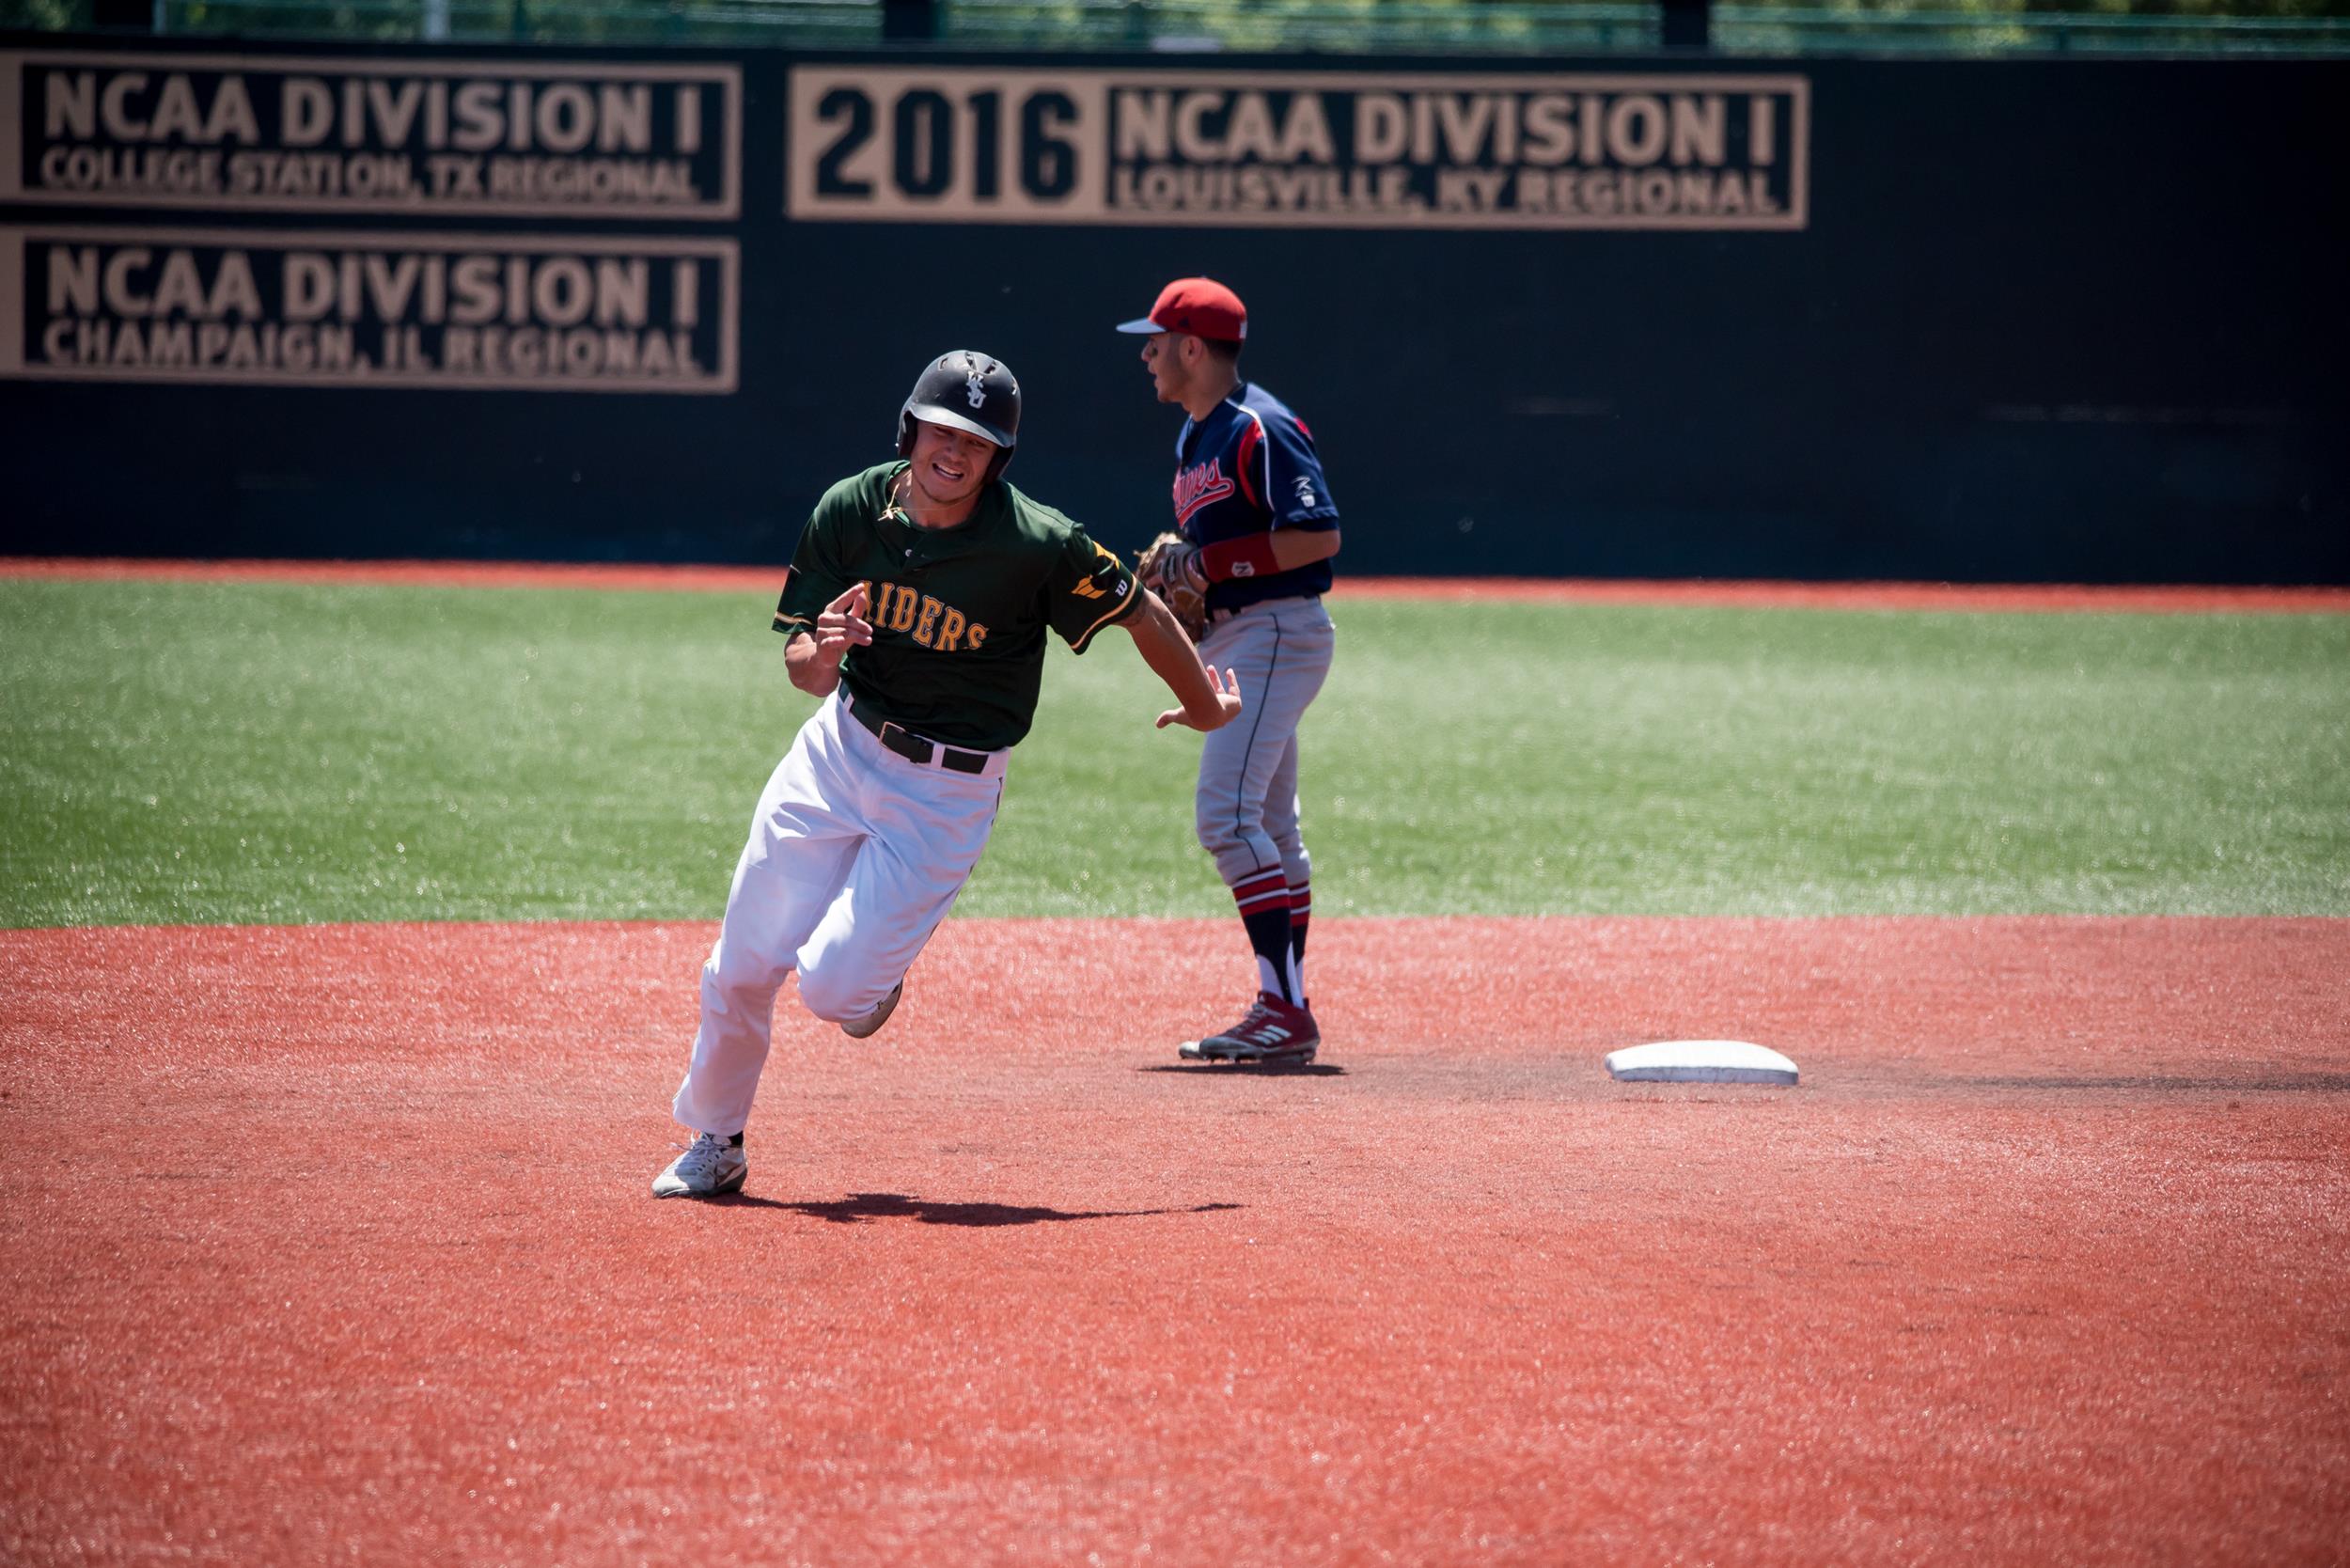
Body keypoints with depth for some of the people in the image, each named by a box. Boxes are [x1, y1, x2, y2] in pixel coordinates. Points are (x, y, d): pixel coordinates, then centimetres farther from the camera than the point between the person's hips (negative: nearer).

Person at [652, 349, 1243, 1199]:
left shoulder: (1040, 546, -20)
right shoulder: (850, 510, -8)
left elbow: (1142, 612, -5)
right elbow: (802, 668, -3)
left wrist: (1206, 706, 9)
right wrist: (819, 656, -28)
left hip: (947, 793, -3)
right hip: (840, 747, 3)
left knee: (832, 987, -13)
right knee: (742, 968, 2)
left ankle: (876, 976, 25)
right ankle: (715, 1144, 25)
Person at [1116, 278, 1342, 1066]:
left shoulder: (1261, 429, -14)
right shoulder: (1196, 438, 17)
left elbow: (1319, 535, -22)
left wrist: (1214, 564, -21)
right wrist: (1178, 572, 6)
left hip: (1276, 632, -11)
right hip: (1230, 639, 11)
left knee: (1226, 813, -18)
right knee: (1268, 828, 11)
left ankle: (1284, 1008, -19)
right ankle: (1287, 1017, 15)